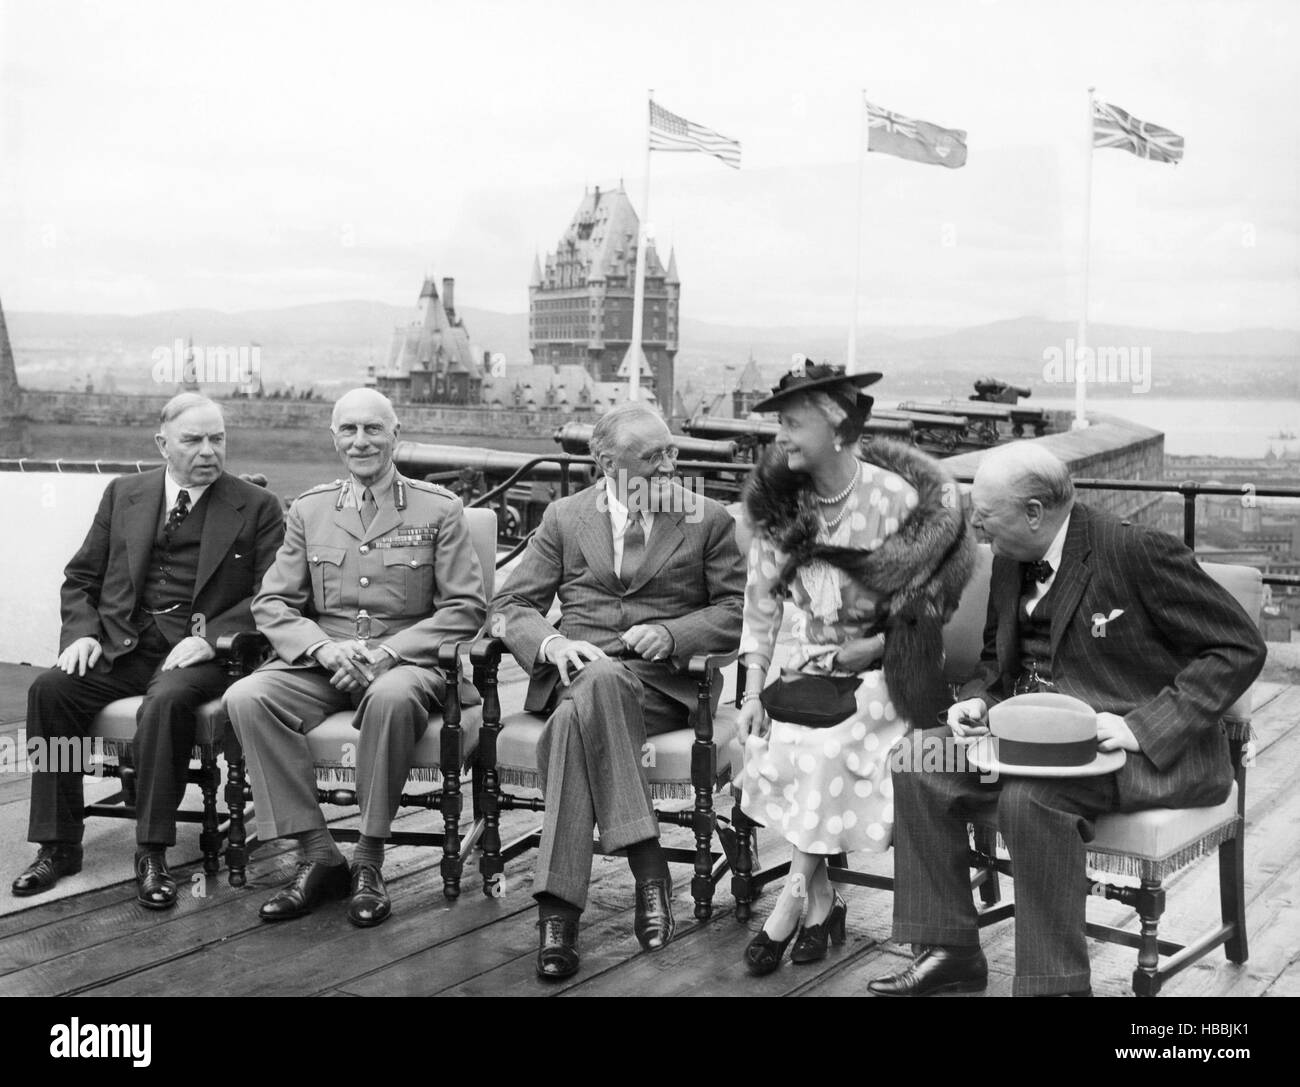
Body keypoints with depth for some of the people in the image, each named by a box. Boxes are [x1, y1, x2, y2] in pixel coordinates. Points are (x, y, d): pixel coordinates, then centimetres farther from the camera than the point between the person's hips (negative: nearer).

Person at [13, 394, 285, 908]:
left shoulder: (257, 507, 5)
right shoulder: (123, 494, 16)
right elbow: (81, 578, 18)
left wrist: (210, 639, -17)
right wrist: (82, 632, -2)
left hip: (199, 652, -3)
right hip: (120, 646, 4)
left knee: (166, 701, -35)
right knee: (50, 689, -22)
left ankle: (152, 855, -24)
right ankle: (58, 845, -12)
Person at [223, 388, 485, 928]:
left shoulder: (439, 509, 4)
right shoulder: (309, 510, 13)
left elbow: (466, 607, -2)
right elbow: (271, 604, 9)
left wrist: (387, 651, -15)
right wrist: (325, 647, -13)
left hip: (406, 661, -3)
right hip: (321, 663, 3)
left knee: (392, 697, -38)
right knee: (246, 698, -25)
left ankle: (368, 861, -21)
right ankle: (317, 854, -16)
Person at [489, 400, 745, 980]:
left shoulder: (709, 519, 13)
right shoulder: (564, 517, 16)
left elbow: (738, 609, 6)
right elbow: (511, 605, 10)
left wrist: (671, 633, -12)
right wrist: (552, 643, -13)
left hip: (662, 680, -1)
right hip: (574, 669, 2)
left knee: (578, 715, -35)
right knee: (592, 692, -37)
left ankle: (559, 905, -34)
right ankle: (647, 866, -34)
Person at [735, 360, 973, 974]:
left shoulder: (897, 496, -11)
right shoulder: (778, 502, 2)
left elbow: (928, 611, -7)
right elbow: (760, 606, 3)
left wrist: (864, 650, -16)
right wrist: (753, 694, -5)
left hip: (887, 670, -4)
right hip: (812, 662, 4)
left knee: (828, 749, -28)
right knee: (770, 743, -23)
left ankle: (793, 902, -10)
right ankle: (822, 901, -9)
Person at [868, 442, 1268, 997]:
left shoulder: (1139, 551, -16)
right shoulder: (1010, 560, 7)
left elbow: (1239, 648, -15)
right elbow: (997, 657, 22)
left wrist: (1143, 726, -23)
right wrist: (978, 700, -2)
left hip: (1152, 751, -8)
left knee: (1028, 798, -33)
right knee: (919, 767, -9)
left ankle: (1056, 982, -18)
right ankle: (951, 951, -1)